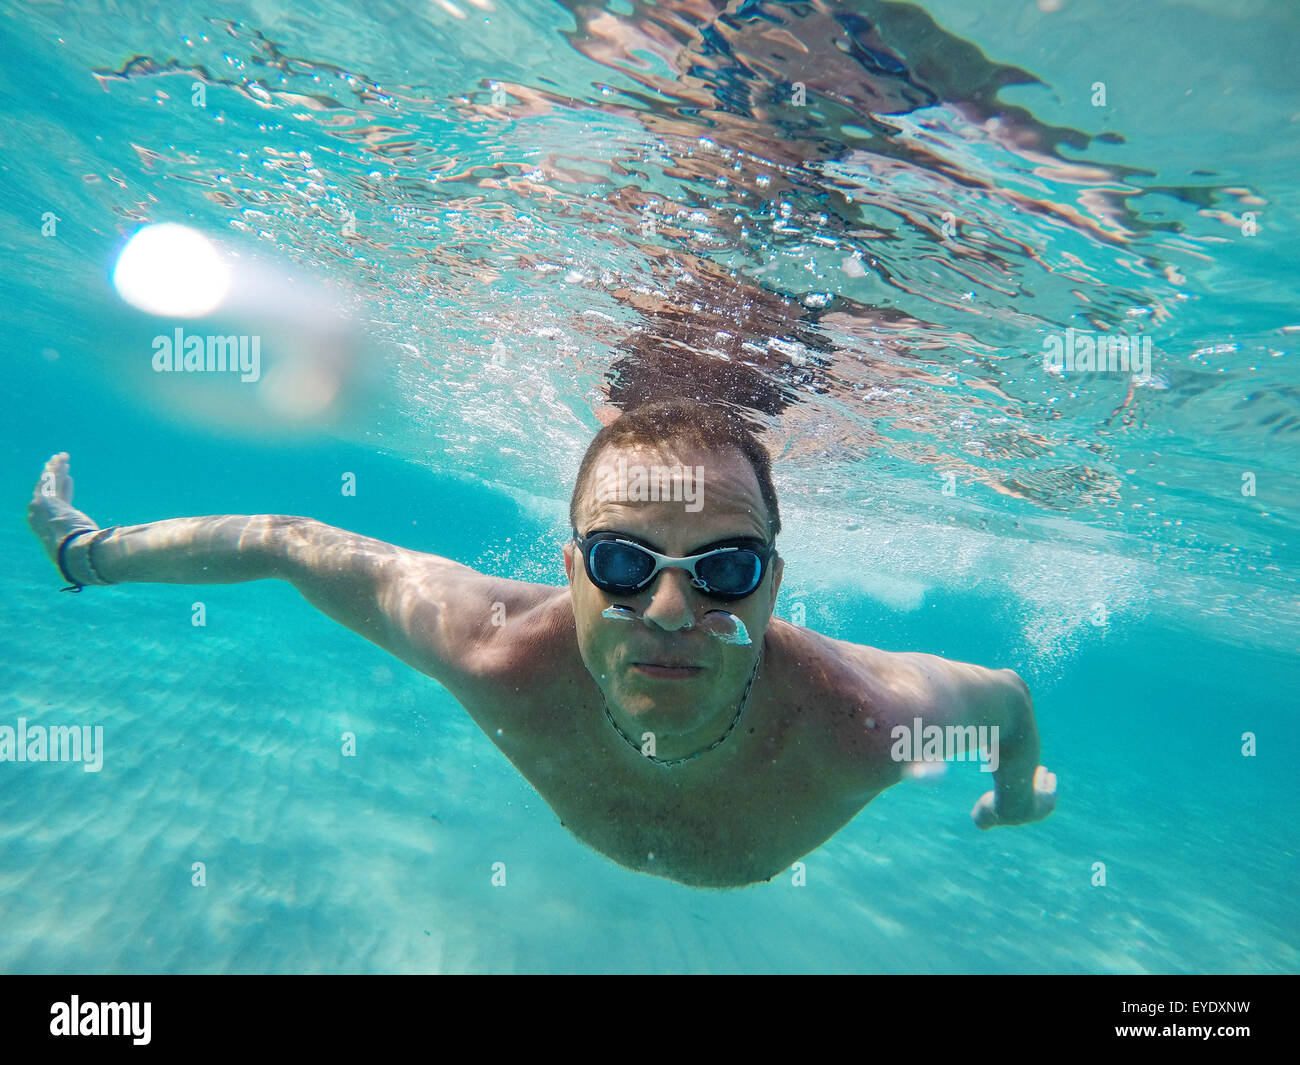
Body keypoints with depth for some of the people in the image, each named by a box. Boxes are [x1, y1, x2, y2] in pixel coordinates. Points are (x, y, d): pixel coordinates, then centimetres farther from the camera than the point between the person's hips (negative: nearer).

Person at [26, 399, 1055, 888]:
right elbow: (295, 542, -31)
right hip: (583, 703, 0)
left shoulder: (862, 727, -48)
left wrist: (1019, 787, 0)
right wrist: (91, 549, -15)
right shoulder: (503, 657, -47)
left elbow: (1007, 693, -24)